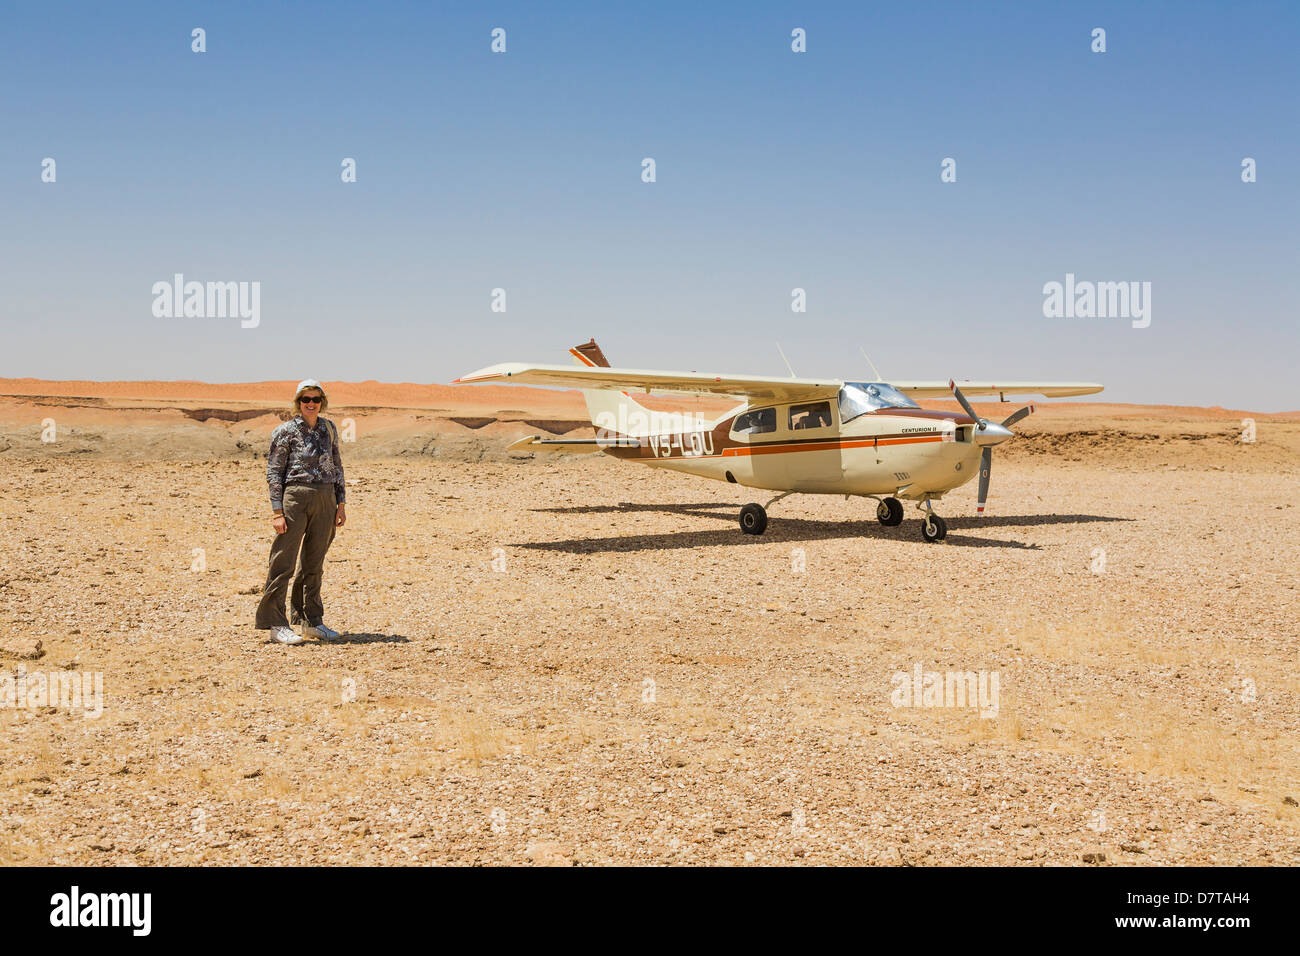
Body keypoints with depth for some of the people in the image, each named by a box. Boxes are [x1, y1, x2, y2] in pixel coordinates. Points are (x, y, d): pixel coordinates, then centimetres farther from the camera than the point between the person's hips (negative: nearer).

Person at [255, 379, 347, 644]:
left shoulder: (329, 428, 11)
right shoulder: (286, 431, -3)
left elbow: (337, 466, 17)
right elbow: (274, 472, -5)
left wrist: (340, 504, 12)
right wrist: (277, 510, -11)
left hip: (325, 500, 5)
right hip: (295, 497, -5)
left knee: (314, 563, 11)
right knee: (283, 562, -3)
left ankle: (311, 621, 20)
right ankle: (276, 624, 1)